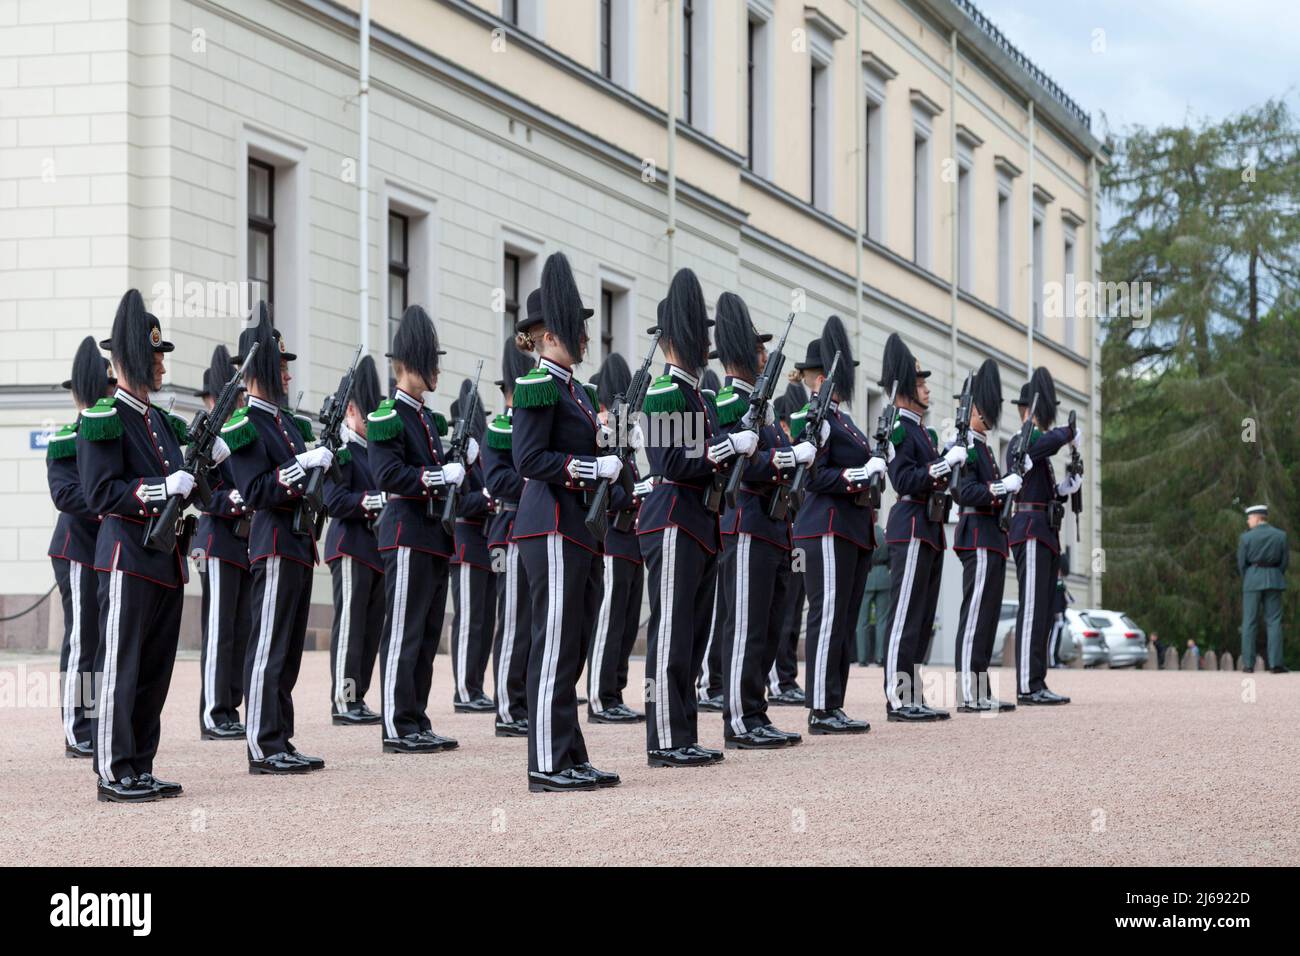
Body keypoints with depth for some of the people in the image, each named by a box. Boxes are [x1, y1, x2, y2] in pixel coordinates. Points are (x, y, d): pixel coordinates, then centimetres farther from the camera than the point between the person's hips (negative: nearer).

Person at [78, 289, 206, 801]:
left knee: (155, 670, 10)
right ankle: (113, 774, -3)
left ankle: (141, 769, 15)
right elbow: (101, 494, -16)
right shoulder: (104, 420, -9)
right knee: (119, 668, -6)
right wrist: (162, 488, -23)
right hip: (128, 557, -9)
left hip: (167, 560, 9)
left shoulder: (159, 420, 18)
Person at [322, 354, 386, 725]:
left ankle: (358, 698, 13)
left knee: (371, 626, 9)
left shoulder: (373, 449, 18)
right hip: (351, 547, -8)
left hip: (377, 548, 8)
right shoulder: (340, 449, -8)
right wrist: (377, 500, -26)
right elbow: (335, 501, -18)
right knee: (349, 623, -7)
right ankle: (343, 702, -5)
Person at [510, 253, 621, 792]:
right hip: (553, 528, -10)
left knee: (572, 647, 11)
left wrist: (606, 445, 5)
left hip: (579, 529, 10)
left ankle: (572, 760, 15)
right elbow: (529, 458, -18)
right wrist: (594, 467, -19)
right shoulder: (537, 386, -10)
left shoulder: (573, 389, 19)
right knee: (556, 645, -9)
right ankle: (547, 766, -8)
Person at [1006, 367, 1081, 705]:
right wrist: (1071, 433, -13)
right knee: (1032, 608, -12)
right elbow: (1053, 440, -32)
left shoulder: (1038, 448, 22)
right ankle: (1028, 686, -14)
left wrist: (1065, 488, 7)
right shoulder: (1020, 443, -9)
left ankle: (1037, 684, 10)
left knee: (1043, 612, 9)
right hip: (1031, 533, -10)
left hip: (1046, 535, 10)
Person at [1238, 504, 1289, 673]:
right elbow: (1285, 561, 3)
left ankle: (1248, 664, 0)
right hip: (1274, 578, 1)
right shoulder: (1281, 535, 1)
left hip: (1252, 578, -1)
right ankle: (1275, 663, -5)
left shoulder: (1246, 537, -4)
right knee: (1274, 622, 3)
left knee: (1249, 623, 3)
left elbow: (1241, 563, -1)